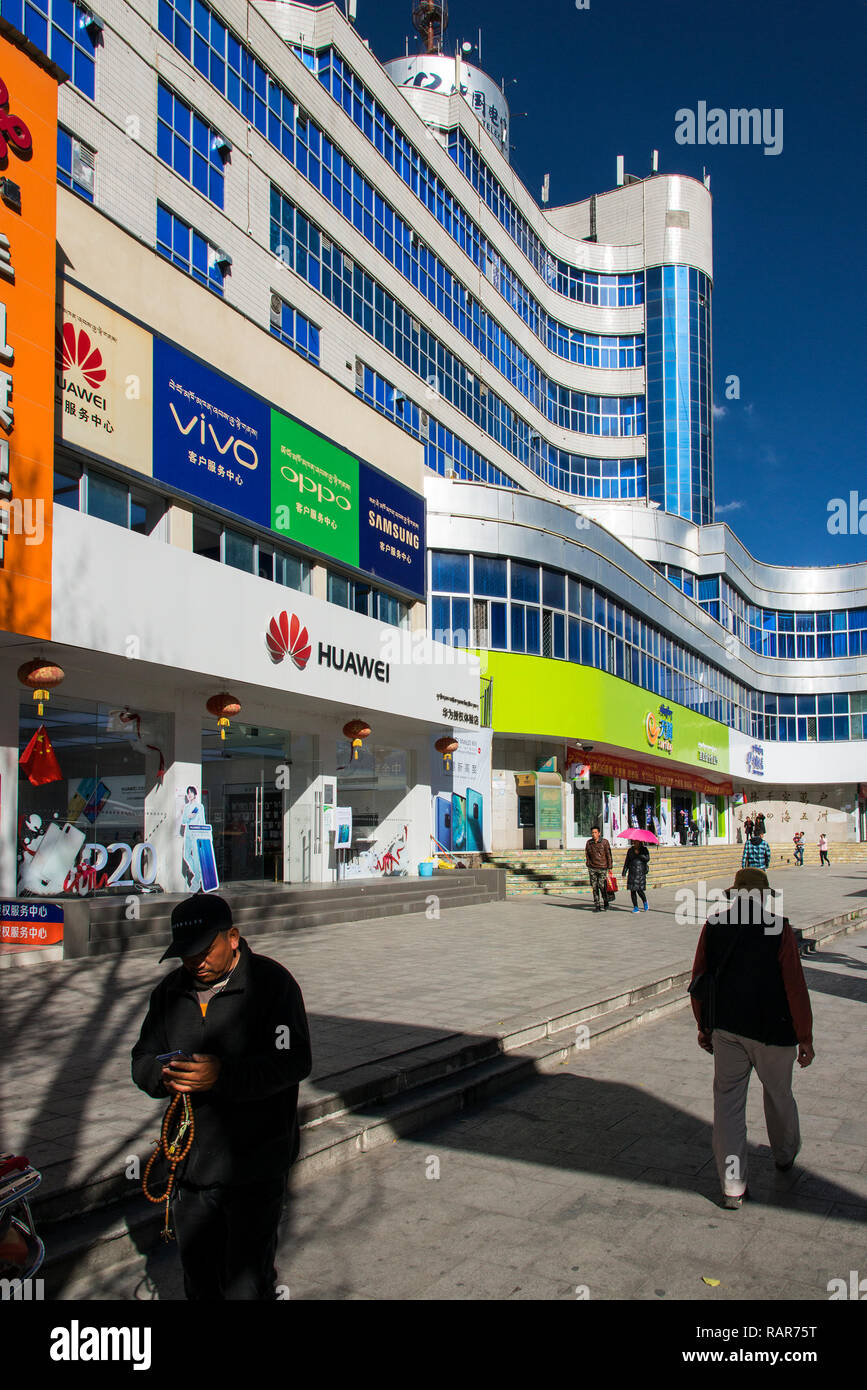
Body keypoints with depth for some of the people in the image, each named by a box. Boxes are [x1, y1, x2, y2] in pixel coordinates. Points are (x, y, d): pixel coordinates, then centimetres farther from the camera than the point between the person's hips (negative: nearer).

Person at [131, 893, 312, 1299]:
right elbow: (143, 1060, 11)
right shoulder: (171, 991, 8)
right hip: (190, 1166, 6)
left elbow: (293, 1061, -19)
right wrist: (164, 1077, -13)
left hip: (253, 1169, -6)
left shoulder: (271, 983, -12)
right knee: (197, 1278, 19)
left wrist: (223, 1076, -32)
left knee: (247, 1284, -1)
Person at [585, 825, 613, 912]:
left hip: (602, 868, -3)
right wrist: (588, 866, 9)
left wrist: (609, 867, -2)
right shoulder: (589, 842, 6)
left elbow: (608, 855, 0)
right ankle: (597, 906, 8)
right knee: (594, 887, 2)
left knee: (602, 886, -8)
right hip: (592, 868, 3)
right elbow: (587, 855, 15)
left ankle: (605, 903, 14)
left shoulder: (604, 842, -2)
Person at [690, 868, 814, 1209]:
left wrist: (703, 1025, 15)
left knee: (727, 1100, 8)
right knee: (778, 1094, 21)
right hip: (771, 1028, -2)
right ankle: (784, 1155, 45)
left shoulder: (713, 925, -3)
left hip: (725, 1028, 2)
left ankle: (732, 1186, 7)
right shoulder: (777, 929, -13)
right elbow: (795, 987, -12)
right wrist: (805, 1037, -3)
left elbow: (698, 978, 3)